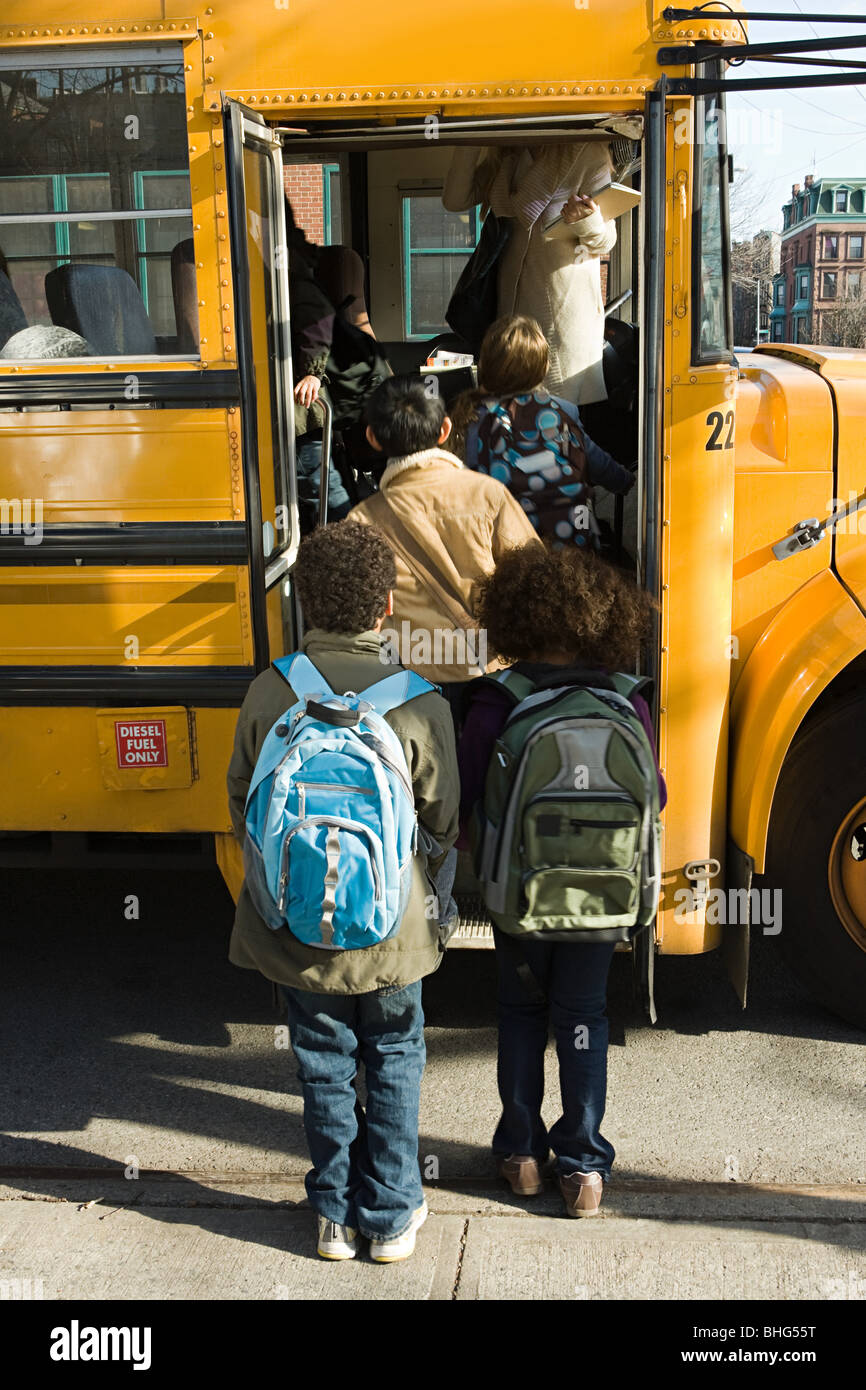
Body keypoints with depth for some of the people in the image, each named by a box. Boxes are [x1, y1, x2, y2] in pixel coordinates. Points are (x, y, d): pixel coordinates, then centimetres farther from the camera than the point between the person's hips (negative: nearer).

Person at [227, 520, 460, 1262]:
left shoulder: (268, 694, -12)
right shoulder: (419, 704, -17)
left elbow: (244, 808, 0)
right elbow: (442, 829, -7)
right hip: (390, 930, -1)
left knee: (324, 1065, 18)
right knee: (393, 1063, 18)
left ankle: (336, 1215, 31)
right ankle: (391, 1217, 30)